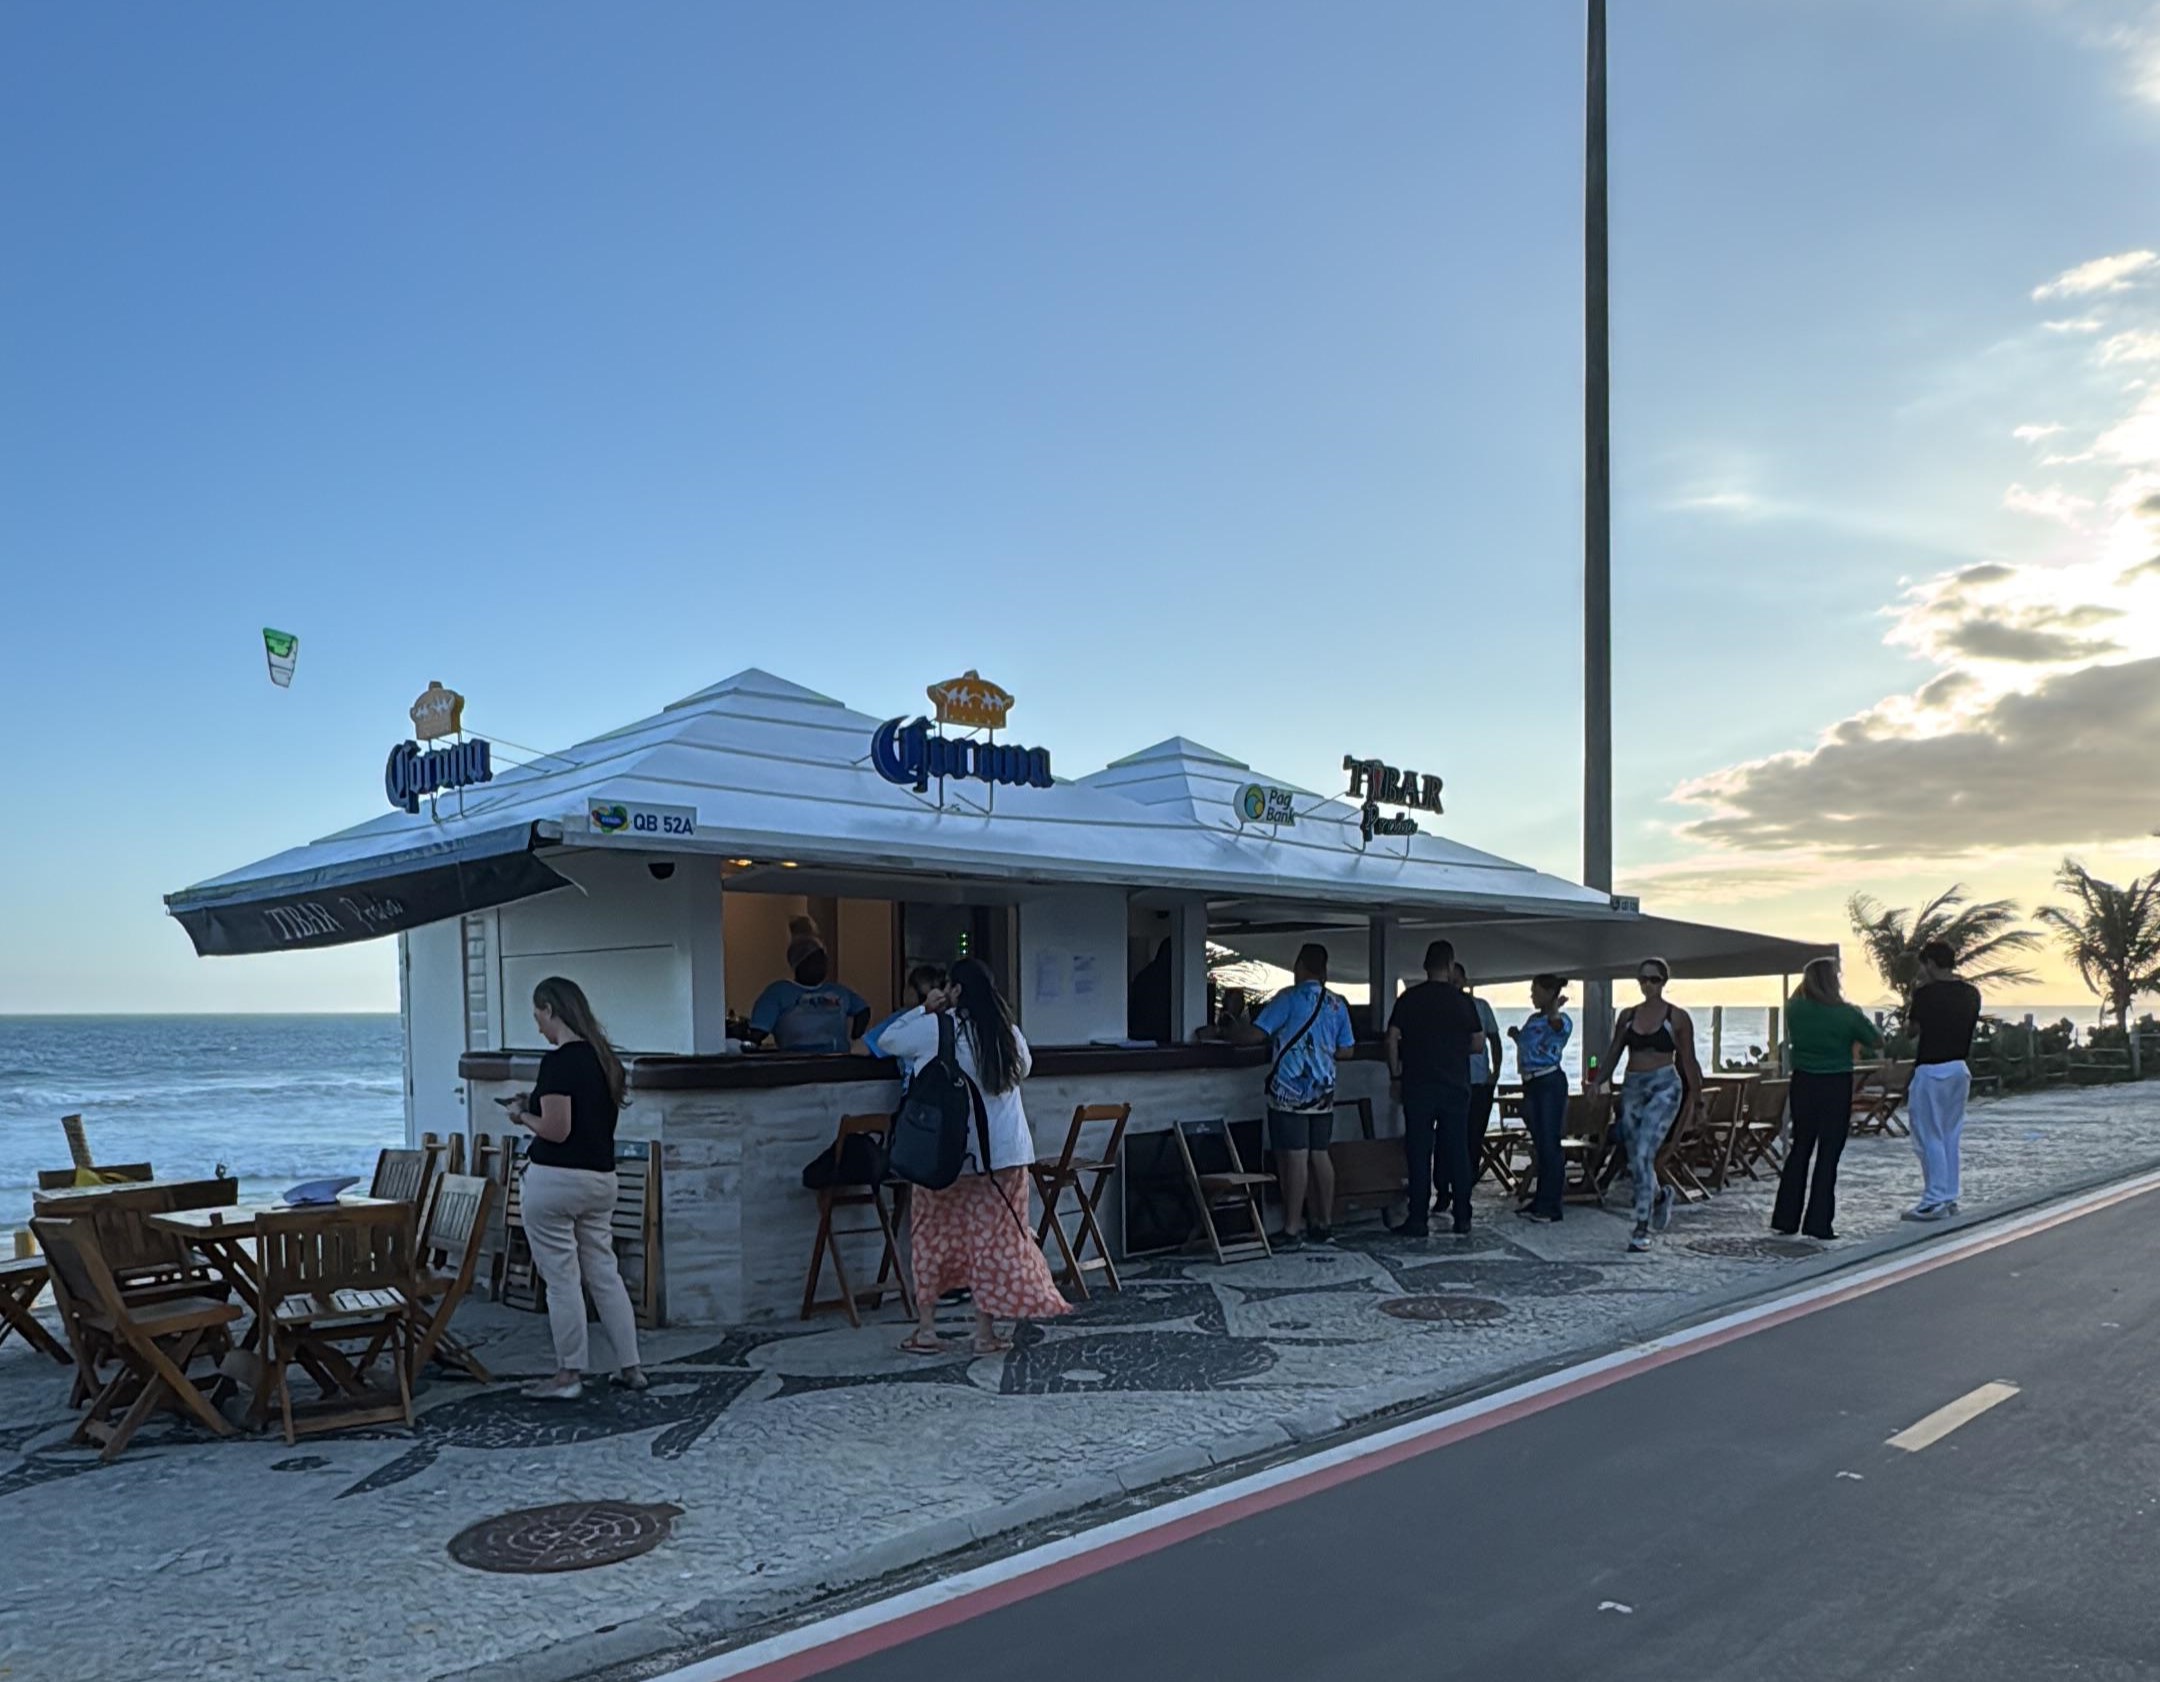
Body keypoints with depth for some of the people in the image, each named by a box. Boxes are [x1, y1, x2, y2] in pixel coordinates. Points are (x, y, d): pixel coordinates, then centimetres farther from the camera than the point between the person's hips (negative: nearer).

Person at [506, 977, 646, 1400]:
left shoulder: (559, 1061, -17)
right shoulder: (605, 1058, 8)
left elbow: (557, 1130, -20)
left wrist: (523, 1116, -3)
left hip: (556, 1181, -8)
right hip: (601, 1179, 8)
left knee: (562, 1279, 3)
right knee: (604, 1273, 13)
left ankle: (569, 1375, 11)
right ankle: (630, 1367, 16)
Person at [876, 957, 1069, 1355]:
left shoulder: (934, 1029, -8)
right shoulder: (1008, 1032, 2)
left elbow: (887, 1040, 7)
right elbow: (1023, 1068, 21)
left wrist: (924, 1009, 11)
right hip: (1003, 1152, 2)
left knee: (933, 1236, 12)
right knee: (992, 1237, 6)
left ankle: (926, 1329, 14)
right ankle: (985, 1332, 8)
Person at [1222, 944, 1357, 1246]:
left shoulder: (1290, 998, -9)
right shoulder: (1337, 1005, 8)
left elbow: (1255, 1034, -12)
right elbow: (1345, 1049, 14)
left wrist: (1230, 1033, 6)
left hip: (1290, 1092, -5)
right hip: (1323, 1093, 5)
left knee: (1295, 1158, -6)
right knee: (1319, 1156, 11)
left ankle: (1292, 1229, -3)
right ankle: (1323, 1224, 17)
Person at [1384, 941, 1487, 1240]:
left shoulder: (1409, 998, -2)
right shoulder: (1463, 1001, 0)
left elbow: (1392, 1039, -5)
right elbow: (1478, 1045, 5)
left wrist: (1395, 1075, 6)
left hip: (1418, 1086, -1)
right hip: (1456, 1086, 1)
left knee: (1419, 1153, 2)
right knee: (1458, 1151, 8)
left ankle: (1418, 1219, 2)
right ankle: (1462, 1219, 12)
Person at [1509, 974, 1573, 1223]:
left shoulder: (1561, 1020, -7)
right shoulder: (1533, 1019, 16)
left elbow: (1555, 1025, -33)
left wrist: (1554, 1008, -49)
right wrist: (1516, 1036, 12)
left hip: (1550, 1083, -8)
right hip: (1531, 1084, 8)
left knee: (1549, 1143, -7)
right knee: (1540, 1144, 12)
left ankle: (1552, 1206, -3)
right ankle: (1541, 1201, 19)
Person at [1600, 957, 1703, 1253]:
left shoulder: (1678, 1017, 1)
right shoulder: (1628, 1016, 11)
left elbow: (1688, 1060, 4)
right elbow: (1614, 1052, 11)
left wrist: (1698, 1095, 6)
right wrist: (1601, 1080, -3)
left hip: (1664, 1086, -5)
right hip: (1632, 1087, 5)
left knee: (1644, 1155, -17)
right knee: (1634, 1160, 8)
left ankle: (1642, 1228, -13)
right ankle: (1660, 1195, 40)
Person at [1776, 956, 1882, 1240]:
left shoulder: (1794, 1009, -4)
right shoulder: (1845, 1013, -12)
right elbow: (1876, 1041, 0)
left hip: (1803, 1084, 4)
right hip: (1836, 1086, -4)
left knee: (1800, 1148, 13)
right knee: (1828, 1153, 2)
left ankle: (1785, 1219, 15)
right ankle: (1818, 1223, 2)